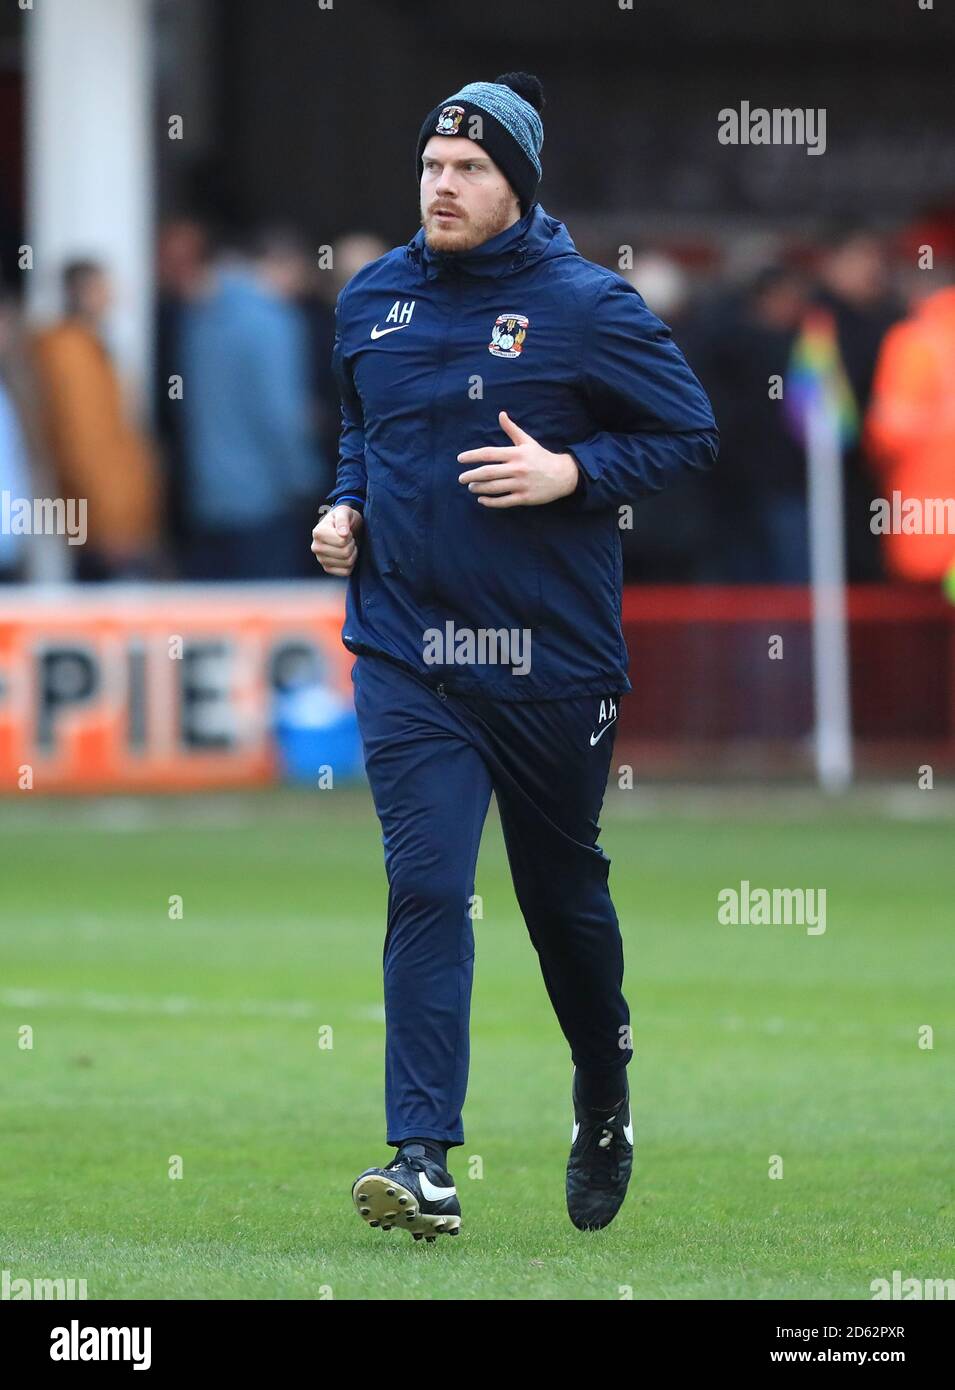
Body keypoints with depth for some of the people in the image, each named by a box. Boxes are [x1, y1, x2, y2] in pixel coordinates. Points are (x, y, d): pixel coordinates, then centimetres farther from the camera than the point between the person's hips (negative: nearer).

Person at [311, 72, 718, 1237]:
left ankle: (605, 1108, 38)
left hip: (554, 654, -2)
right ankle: (424, 1159, -16)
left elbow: (689, 432, -3)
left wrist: (572, 473, -17)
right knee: (425, 889, -12)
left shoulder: (586, 306, -7)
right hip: (405, 650, 2)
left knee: (563, 892, 13)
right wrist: (346, 506, 6)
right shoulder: (373, 300, 6)